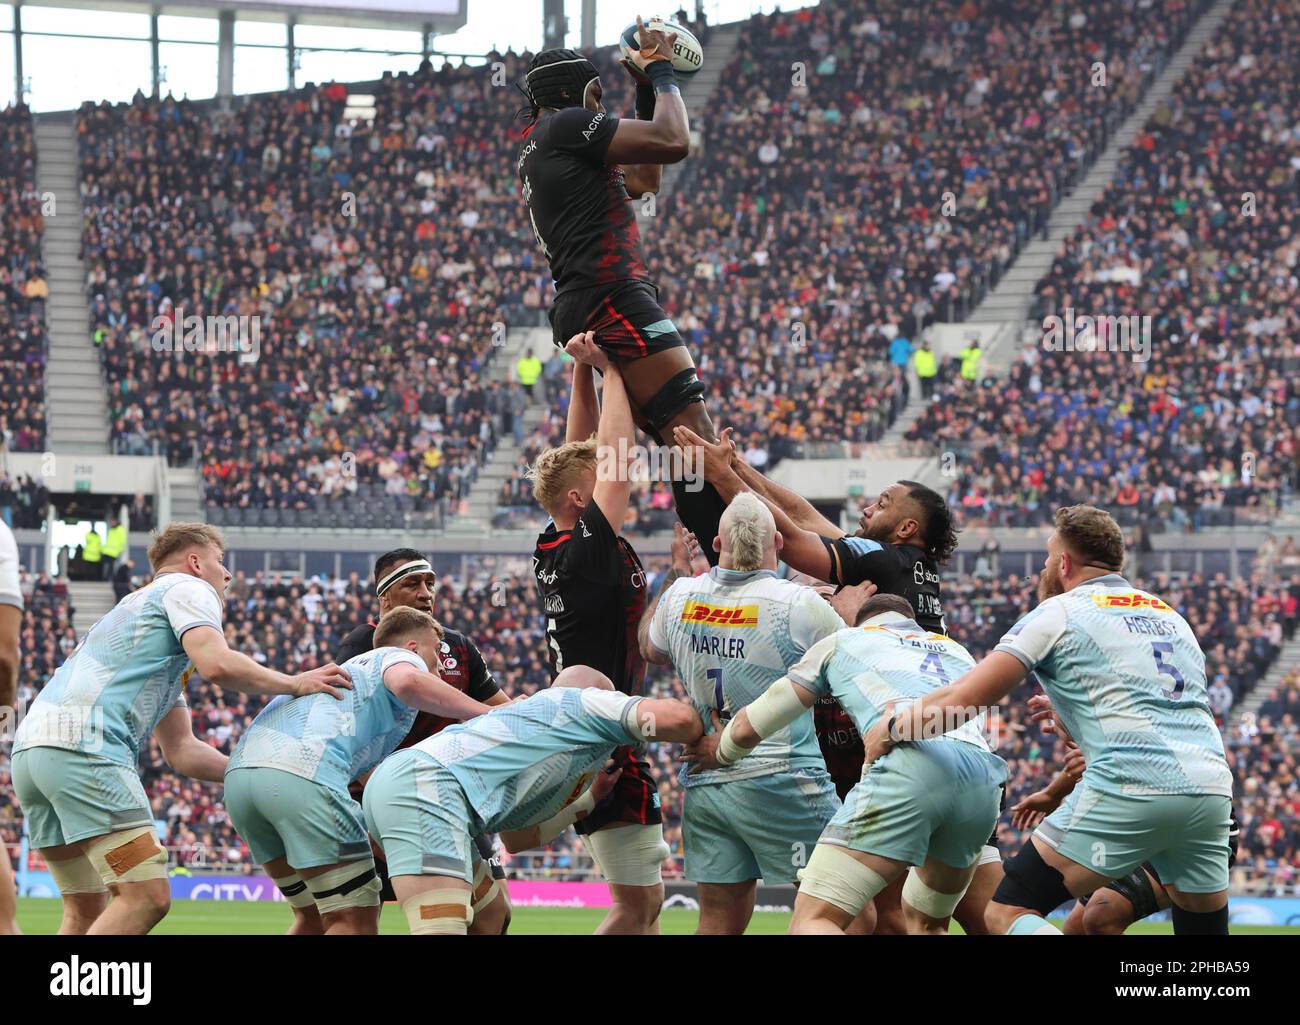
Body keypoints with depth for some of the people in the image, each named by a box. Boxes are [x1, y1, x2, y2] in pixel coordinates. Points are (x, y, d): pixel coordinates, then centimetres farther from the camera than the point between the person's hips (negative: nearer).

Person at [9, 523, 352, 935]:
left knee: (86, 911, 15)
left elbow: (180, 750, 31)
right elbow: (217, 665, -14)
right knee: (146, 898, -13)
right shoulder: (189, 589, 8)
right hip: (82, 746, -10)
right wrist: (294, 684, 1)